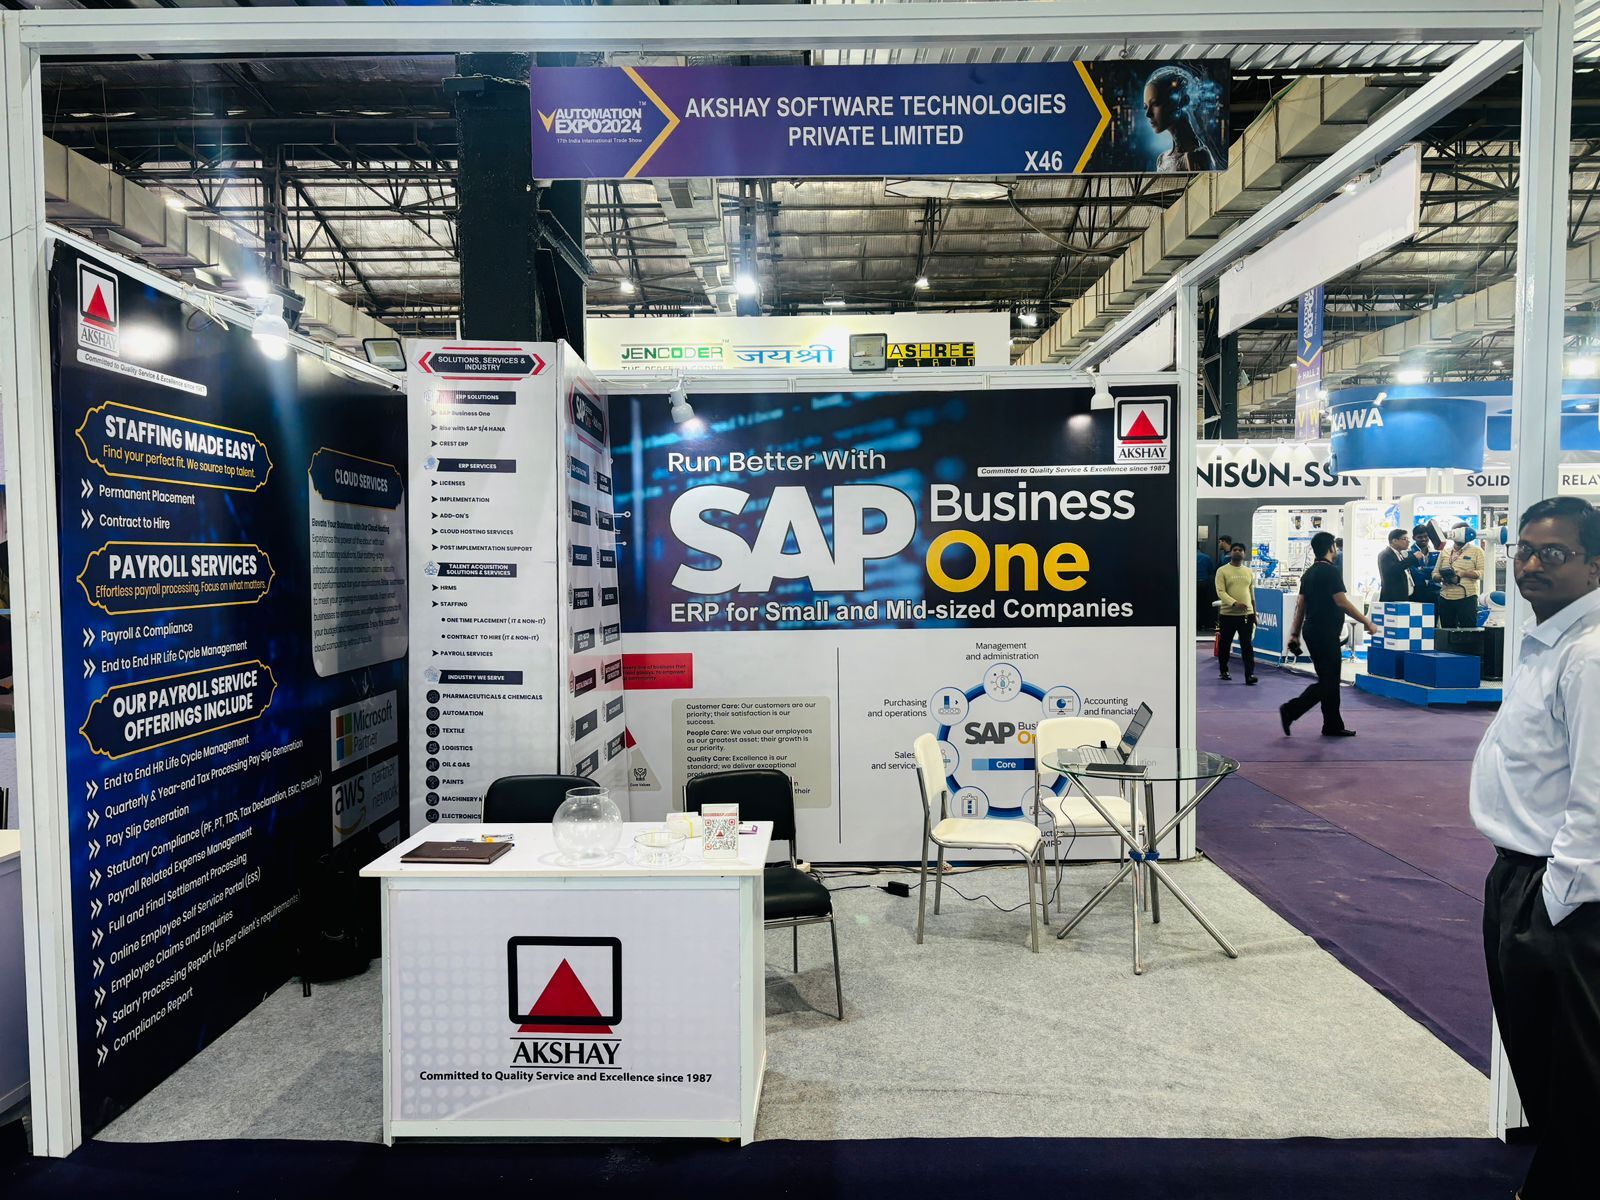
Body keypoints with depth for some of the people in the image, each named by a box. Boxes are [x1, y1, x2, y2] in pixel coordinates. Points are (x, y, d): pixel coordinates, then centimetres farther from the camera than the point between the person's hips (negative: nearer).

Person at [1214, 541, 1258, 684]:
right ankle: (1223, 671, 26)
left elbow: (1252, 594, 18)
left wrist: (1254, 613, 17)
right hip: (1227, 614, -2)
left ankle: (1250, 674, -10)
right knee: (1225, 644, 10)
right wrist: (1235, 603, -26)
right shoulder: (1222, 571, -2)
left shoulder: (1249, 572, 12)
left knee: (1247, 645, -6)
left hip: (1246, 614, 2)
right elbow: (1220, 592, -12)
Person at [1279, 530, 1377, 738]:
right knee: (1328, 682, -5)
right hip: (1326, 633, -9)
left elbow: (1300, 605, 13)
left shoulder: (1309, 573, 13)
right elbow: (1342, 603, -17)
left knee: (1329, 679, 13)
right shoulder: (1331, 571, -12)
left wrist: (1295, 634, 15)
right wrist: (1367, 622, -9)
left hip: (1312, 632, 9)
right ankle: (1291, 710, -12)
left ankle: (1333, 726, 16)